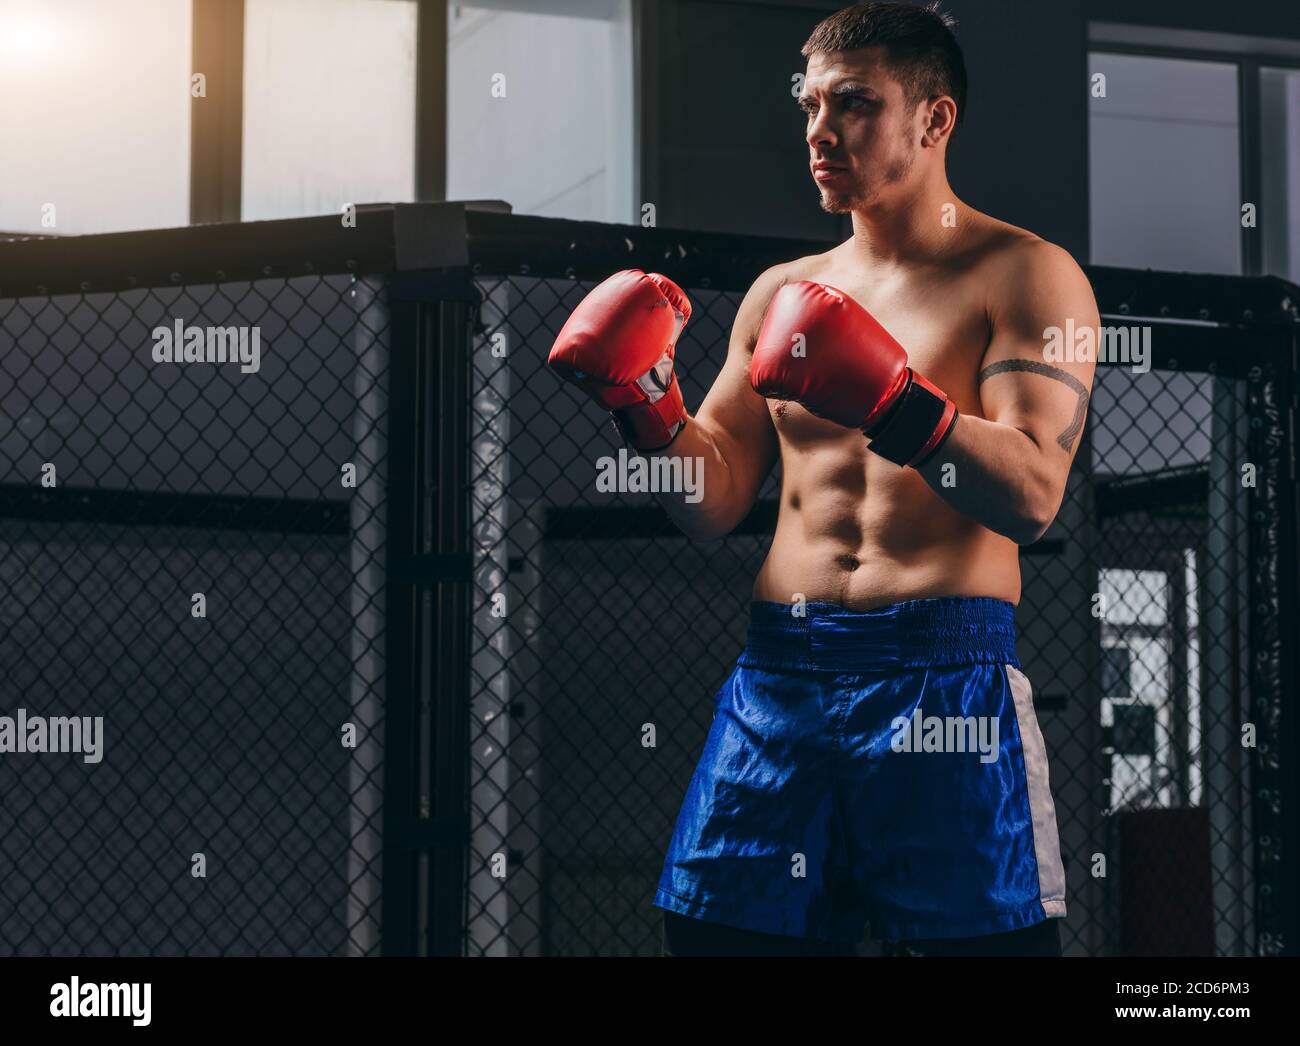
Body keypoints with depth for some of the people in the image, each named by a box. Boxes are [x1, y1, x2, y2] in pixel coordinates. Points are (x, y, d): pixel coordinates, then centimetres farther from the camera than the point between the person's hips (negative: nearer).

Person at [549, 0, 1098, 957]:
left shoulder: (1023, 276, 2)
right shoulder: (783, 293, 18)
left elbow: (1031, 497, -11)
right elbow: (716, 501, 16)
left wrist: (898, 408, -24)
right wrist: (649, 410, -1)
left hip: (941, 671, -4)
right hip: (780, 675, 5)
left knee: (982, 941, -7)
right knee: (712, 931, 3)